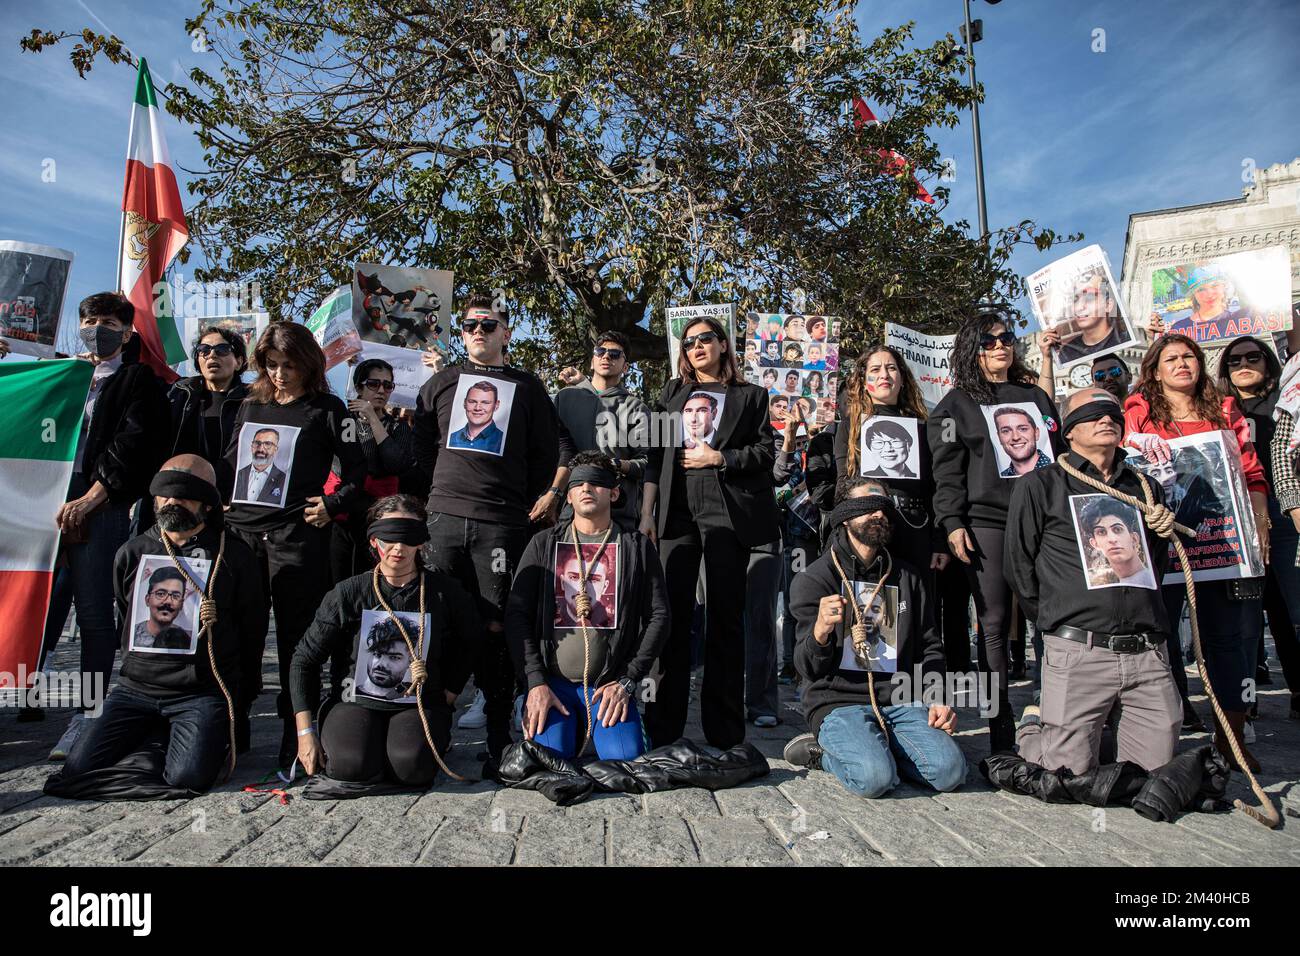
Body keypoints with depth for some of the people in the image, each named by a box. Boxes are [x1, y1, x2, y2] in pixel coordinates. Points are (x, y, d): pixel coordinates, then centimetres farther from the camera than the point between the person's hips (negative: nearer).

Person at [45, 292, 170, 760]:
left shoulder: (140, 380, 5)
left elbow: (132, 447, -5)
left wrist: (87, 501, -11)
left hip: (100, 510, -4)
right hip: (51, 505, 5)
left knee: (95, 616, -1)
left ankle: (87, 716, 6)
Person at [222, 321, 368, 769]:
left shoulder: (326, 409, 2)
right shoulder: (250, 405, 17)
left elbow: (357, 472, 0)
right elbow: (229, 463, 24)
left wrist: (331, 505, -10)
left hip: (296, 535, -5)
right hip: (242, 530, 5)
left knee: (295, 638, -2)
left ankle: (296, 738, 6)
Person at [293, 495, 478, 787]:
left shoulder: (445, 592, -6)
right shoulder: (348, 593, -7)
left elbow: (466, 650, 11)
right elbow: (305, 660, 0)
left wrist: (445, 699, 2)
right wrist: (305, 731, -5)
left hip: (420, 704, 0)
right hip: (356, 701, 1)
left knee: (412, 765, -29)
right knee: (352, 765, -28)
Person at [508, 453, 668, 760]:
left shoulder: (637, 546, 5)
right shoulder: (543, 544, 6)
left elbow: (658, 616, 3)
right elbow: (516, 614, 2)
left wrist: (627, 682, -5)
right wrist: (536, 682, -8)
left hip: (610, 684, 0)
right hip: (552, 681, 0)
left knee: (626, 757, -20)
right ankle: (573, 726, 13)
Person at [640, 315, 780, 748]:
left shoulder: (750, 395, 13)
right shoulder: (672, 392, 18)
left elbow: (766, 451, 5)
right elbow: (655, 455, 12)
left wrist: (718, 458, -6)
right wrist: (647, 514, 5)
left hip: (729, 513, -1)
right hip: (677, 512, 2)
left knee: (726, 616, 1)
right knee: (672, 615, -2)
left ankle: (724, 730, 8)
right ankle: (663, 727, 5)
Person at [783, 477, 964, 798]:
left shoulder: (907, 577, 15)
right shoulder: (815, 578, -2)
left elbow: (930, 647, 21)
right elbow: (808, 668, -8)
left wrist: (937, 699, 3)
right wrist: (820, 631, -32)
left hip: (899, 701, 5)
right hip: (838, 702, -4)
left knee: (950, 770, -20)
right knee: (875, 778, -30)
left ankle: (874, 748, 5)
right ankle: (825, 751, 1)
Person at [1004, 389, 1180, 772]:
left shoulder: (1146, 488, 18)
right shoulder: (1040, 486, 3)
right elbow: (1019, 567, 3)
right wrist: (1058, 620, 5)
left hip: (1148, 653, 5)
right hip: (1078, 651, -4)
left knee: (1157, 766, 4)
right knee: (1070, 771, -5)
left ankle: (1105, 727, 32)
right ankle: (1033, 727, 25)